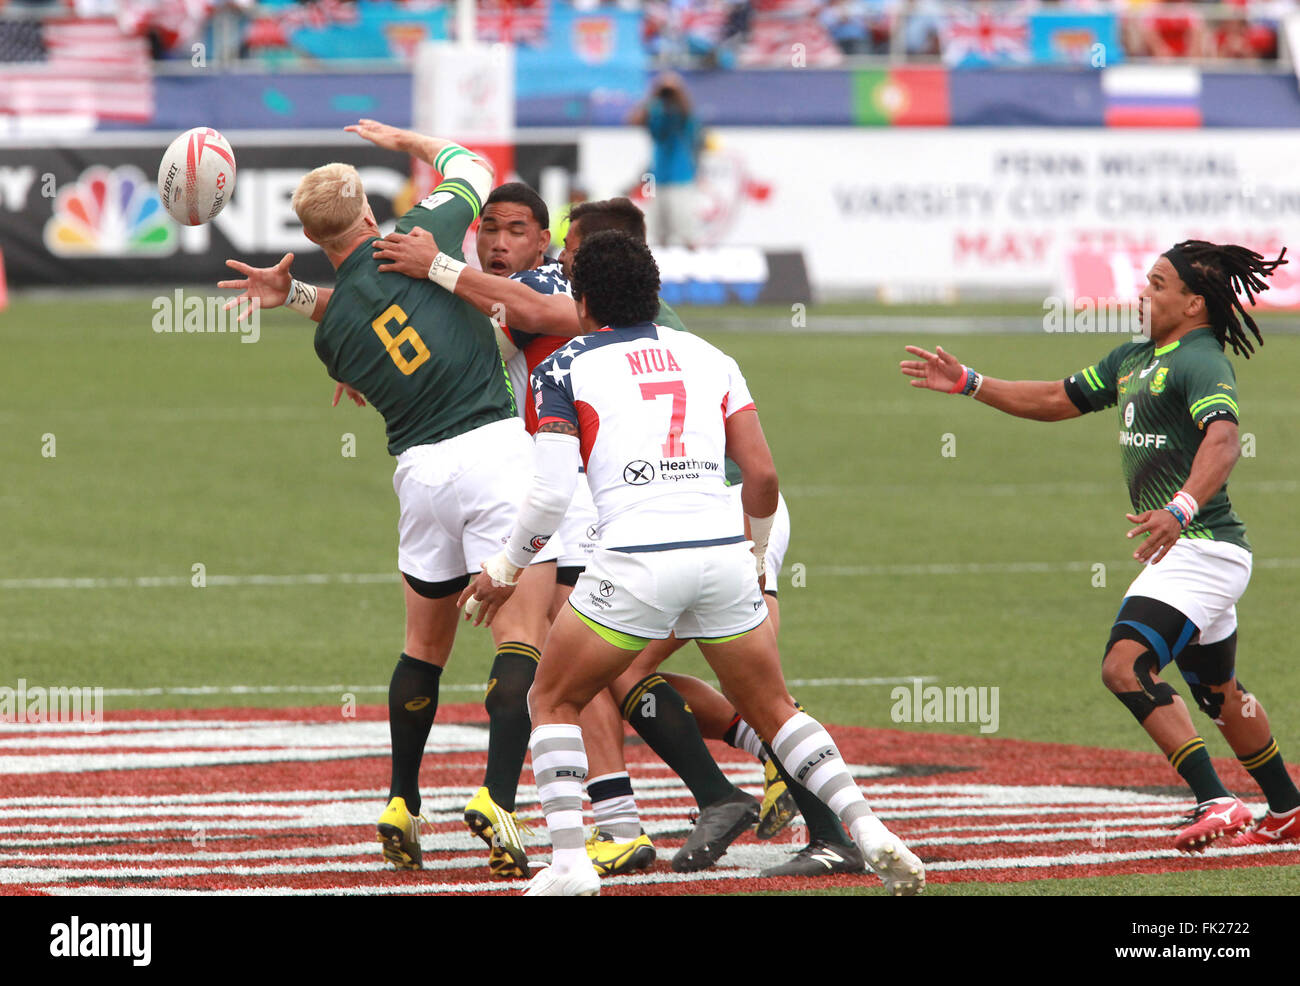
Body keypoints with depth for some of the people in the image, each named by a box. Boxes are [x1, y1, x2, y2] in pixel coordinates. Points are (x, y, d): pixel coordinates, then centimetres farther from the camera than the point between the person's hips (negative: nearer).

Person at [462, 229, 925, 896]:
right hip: (724, 553, 4)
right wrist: (758, 549, 29)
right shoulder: (708, 358, 17)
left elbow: (550, 495, -3)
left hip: (638, 560, -4)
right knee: (772, 710, 19)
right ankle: (869, 834, 4)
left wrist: (505, 570, 13)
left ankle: (568, 862, 0)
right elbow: (762, 475, 11)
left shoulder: (566, 368, 6)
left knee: (553, 701, 15)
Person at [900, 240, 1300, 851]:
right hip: (1186, 552, 10)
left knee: (1125, 666, -23)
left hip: (1201, 546, -10)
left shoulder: (1200, 363, -15)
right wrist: (967, 384, 19)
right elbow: (1057, 401, 25)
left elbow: (1223, 441, -33)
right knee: (1217, 692, 22)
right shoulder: (1134, 360, 15)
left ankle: (1216, 802, -25)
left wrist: (1181, 508, -50)